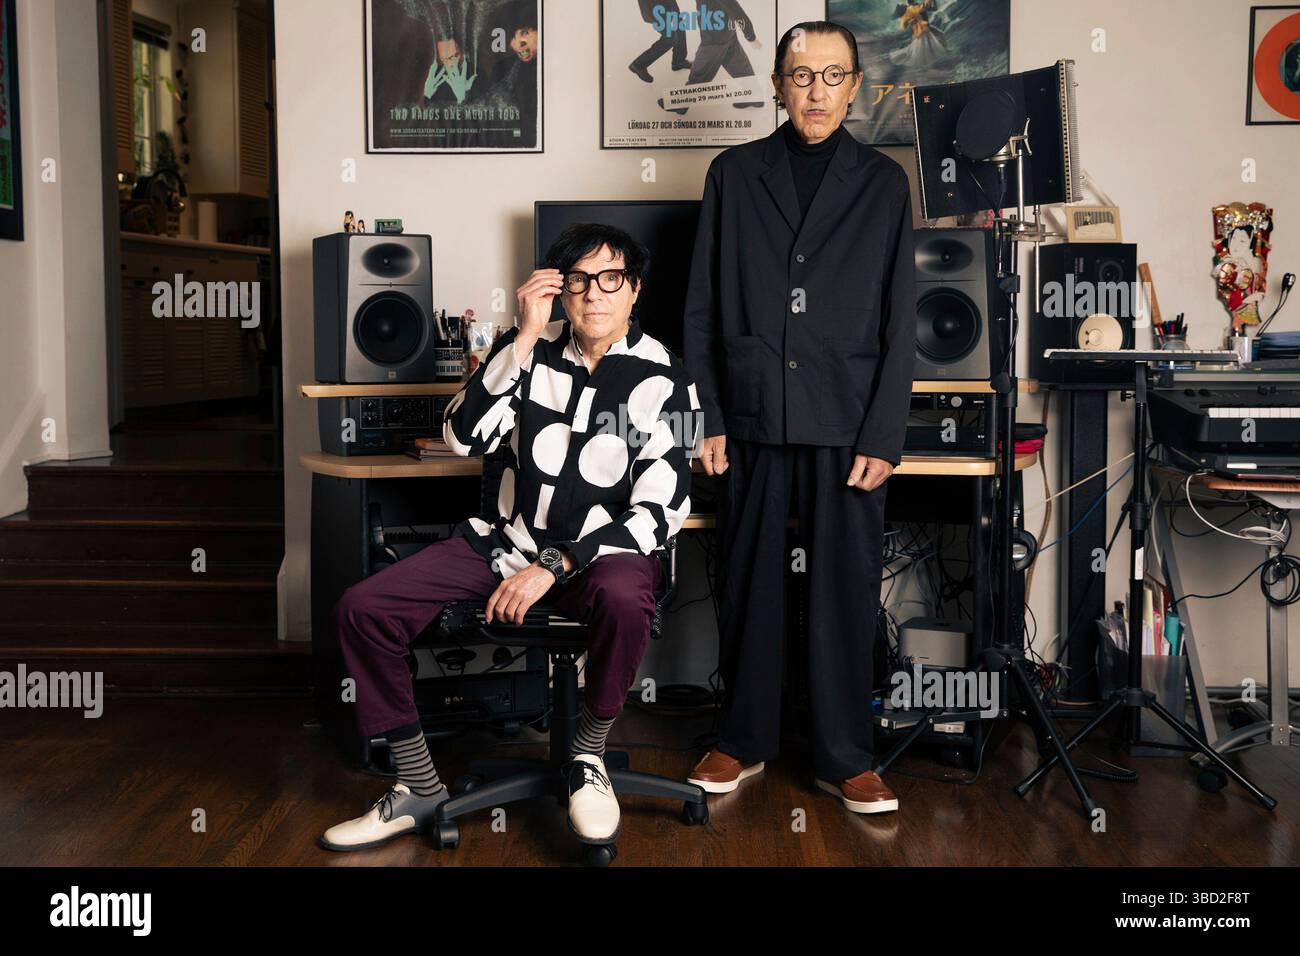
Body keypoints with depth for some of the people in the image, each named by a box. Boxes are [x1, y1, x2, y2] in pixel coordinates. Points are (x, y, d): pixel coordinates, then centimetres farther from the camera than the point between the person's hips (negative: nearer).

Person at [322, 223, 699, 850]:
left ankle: (588, 756, -12)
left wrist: (555, 566, -22)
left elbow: (660, 511, -14)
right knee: (361, 608, -11)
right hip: (507, 540, 4)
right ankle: (420, 788, 2)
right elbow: (464, 438, -10)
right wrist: (526, 337, -16)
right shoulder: (534, 352, 3)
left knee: (623, 597, -41)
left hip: (600, 551, -4)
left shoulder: (661, 380, -7)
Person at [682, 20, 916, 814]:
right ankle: (745, 742, 22)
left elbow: (899, 321, 3)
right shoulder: (734, 174, 8)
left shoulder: (883, 182, 6)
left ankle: (845, 757, 16)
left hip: (848, 422, -1)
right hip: (754, 418, 1)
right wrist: (709, 416, 0)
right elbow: (703, 307, 8)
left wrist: (883, 437, -5)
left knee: (847, 591, 3)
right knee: (750, 584, 8)